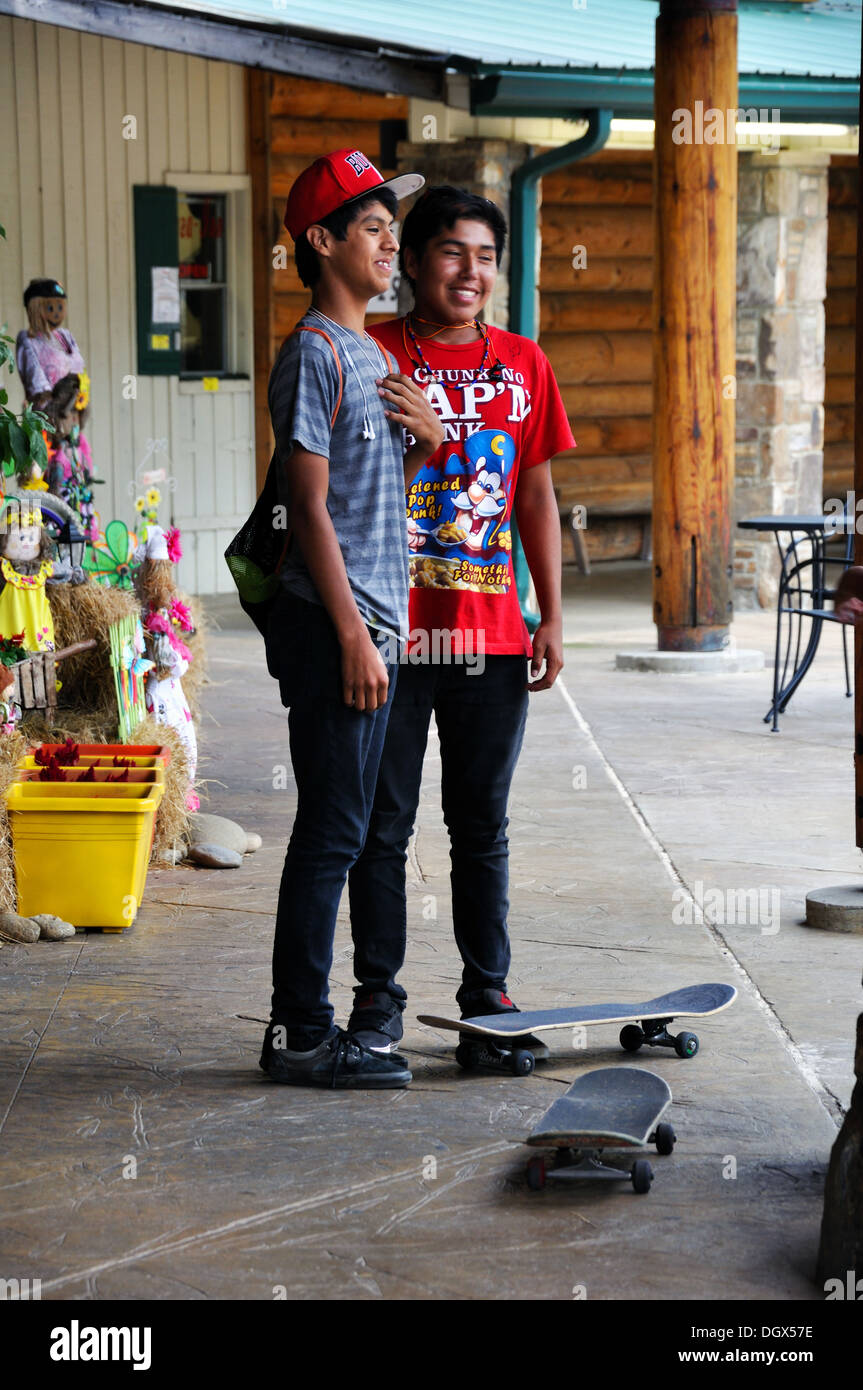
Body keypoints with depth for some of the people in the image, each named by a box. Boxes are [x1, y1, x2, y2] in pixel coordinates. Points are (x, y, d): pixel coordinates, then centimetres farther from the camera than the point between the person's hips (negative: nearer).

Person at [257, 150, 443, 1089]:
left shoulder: (371, 355, 18)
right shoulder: (314, 352, -11)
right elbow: (310, 508, -16)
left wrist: (426, 438, 3)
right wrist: (353, 637, -18)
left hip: (373, 628, 9)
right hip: (331, 627, -9)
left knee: (340, 830, 11)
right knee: (332, 829, -6)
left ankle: (308, 1027, 19)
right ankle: (300, 1035, 1)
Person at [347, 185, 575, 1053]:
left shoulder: (523, 364, 9)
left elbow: (537, 496, 12)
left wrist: (552, 617, 8)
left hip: (493, 634, 3)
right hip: (394, 634, -3)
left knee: (482, 824, 12)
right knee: (382, 823, 4)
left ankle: (488, 991, 23)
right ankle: (378, 997, 15)